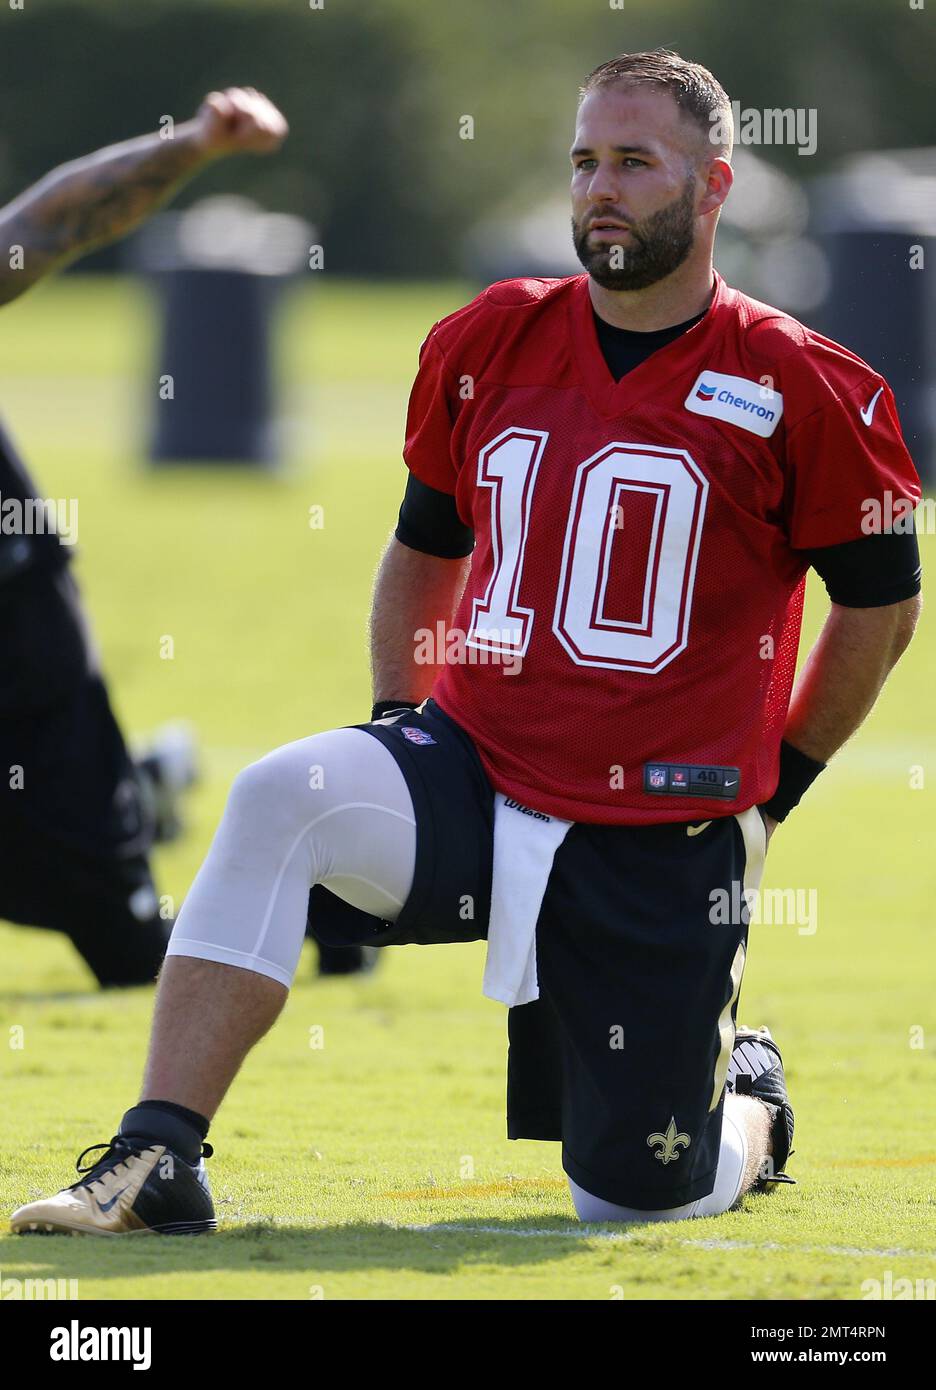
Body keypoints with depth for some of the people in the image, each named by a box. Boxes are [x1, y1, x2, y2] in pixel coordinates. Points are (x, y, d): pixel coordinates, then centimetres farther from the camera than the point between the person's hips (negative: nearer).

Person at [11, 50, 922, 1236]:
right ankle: (155, 1159, -29)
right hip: (475, 773, 3)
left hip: (660, 842, -3)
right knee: (280, 802, -29)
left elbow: (881, 603, 5)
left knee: (636, 1195, 1)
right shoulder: (492, 345, 5)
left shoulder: (796, 388, -6)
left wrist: (776, 784, 5)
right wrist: (398, 724, 14)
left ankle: (744, 1104, 39)